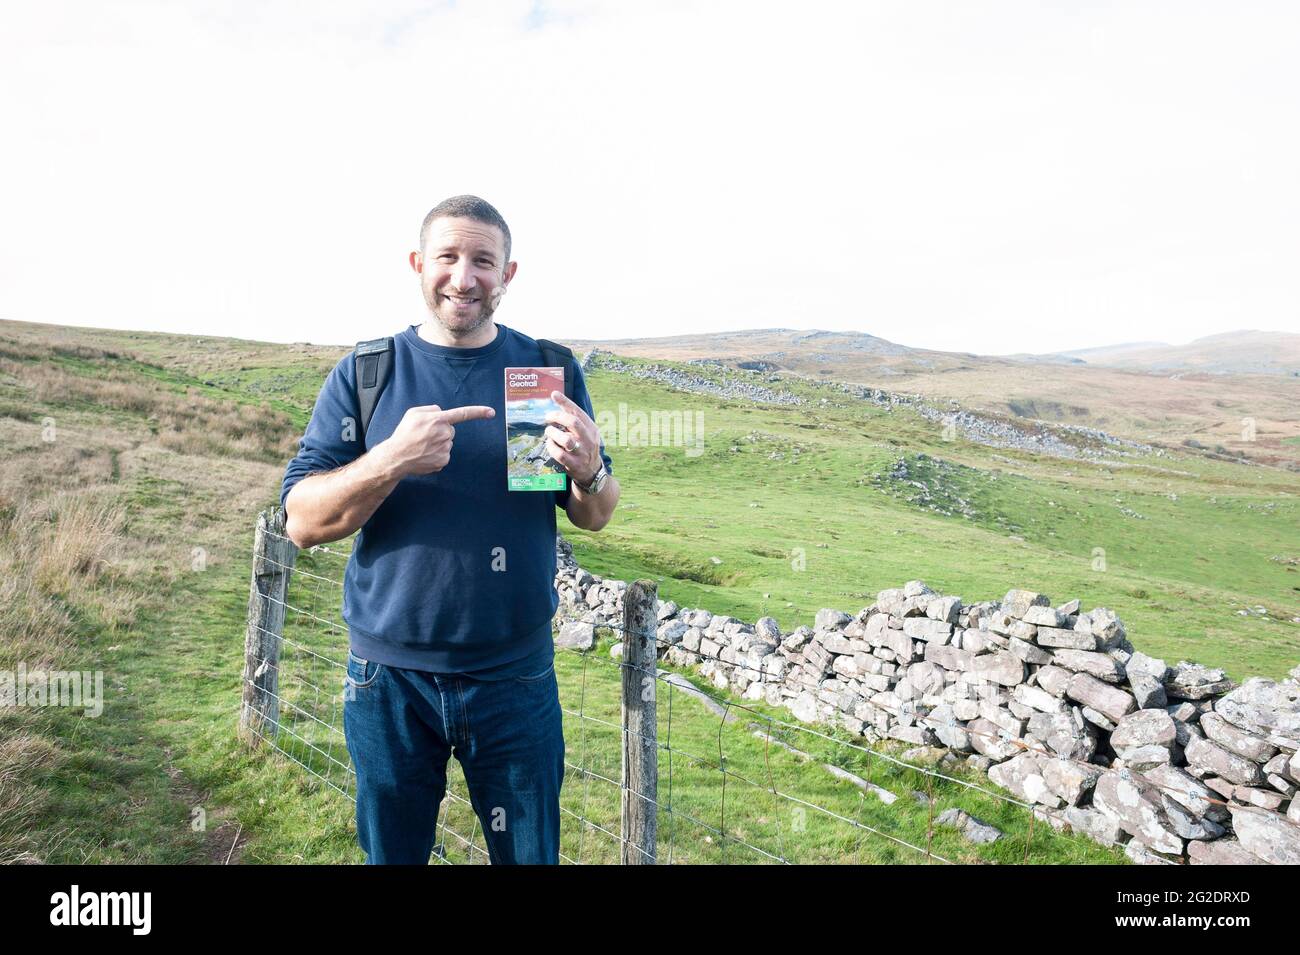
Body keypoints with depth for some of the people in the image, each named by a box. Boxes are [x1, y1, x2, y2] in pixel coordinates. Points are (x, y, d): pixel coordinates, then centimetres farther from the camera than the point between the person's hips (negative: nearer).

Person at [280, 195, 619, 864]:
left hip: (516, 677, 0)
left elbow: (595, 517, 3)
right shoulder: (364, 375, -2)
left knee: (530, 854, 15)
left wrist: (588, 470, -20)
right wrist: (392, 459, -24)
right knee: (390, 853, 19)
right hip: (388, 678, 0)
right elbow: (301, 522, -7)